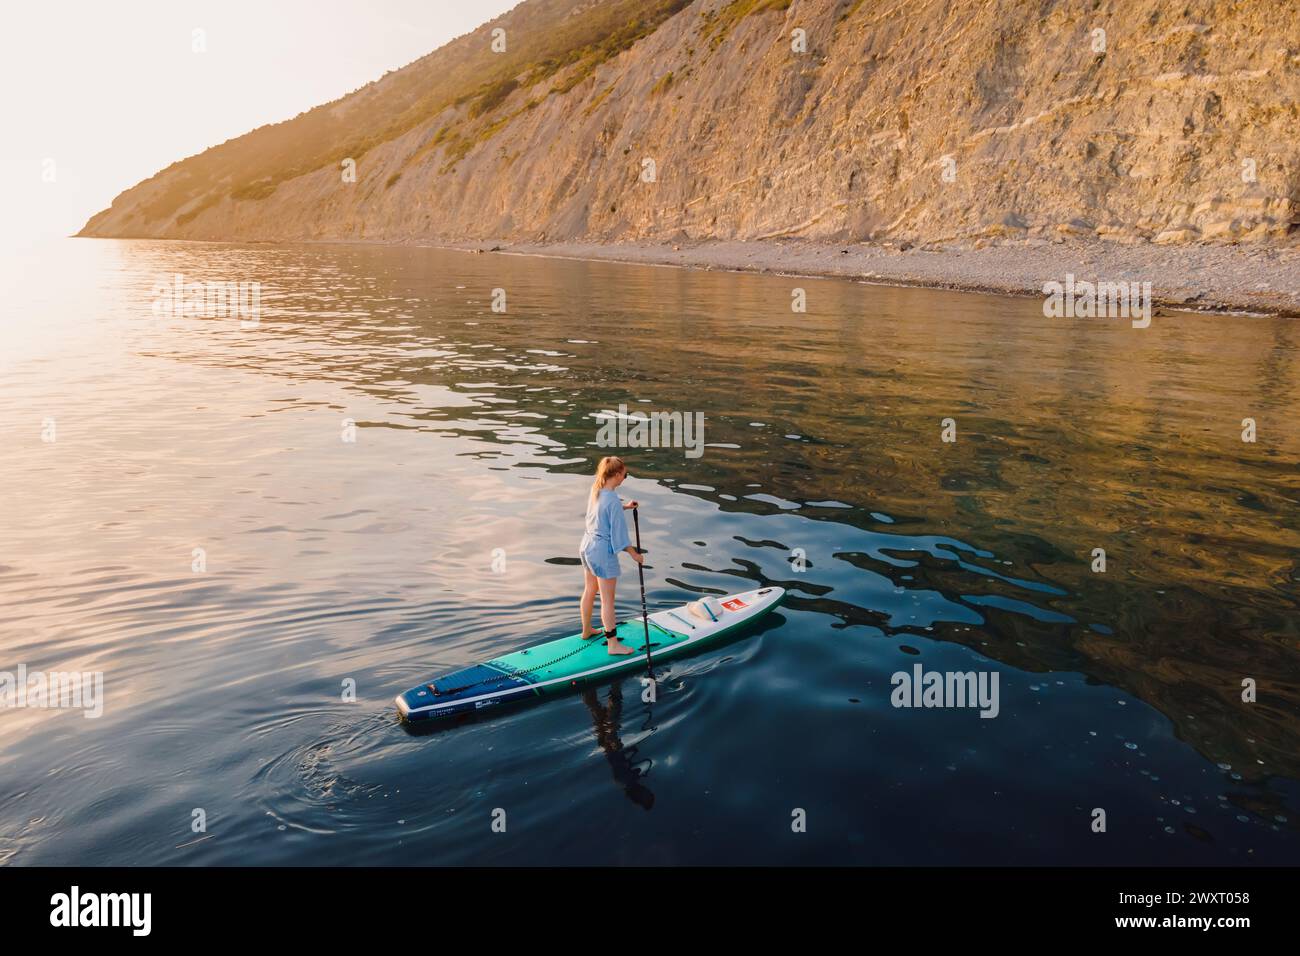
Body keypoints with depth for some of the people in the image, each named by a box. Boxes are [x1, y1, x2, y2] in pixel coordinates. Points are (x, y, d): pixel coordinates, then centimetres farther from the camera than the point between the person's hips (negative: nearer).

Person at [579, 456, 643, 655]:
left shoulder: (594, 490, 0)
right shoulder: (613, 500, -24)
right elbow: (619, 533, -19)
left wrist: (625, 506, 16)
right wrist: (634, 554, -9)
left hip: (587, 546, 9)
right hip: (603, 551, -9)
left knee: (589, 590, 24)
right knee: (607, 599, 0)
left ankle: (586, 630, 41)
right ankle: (613, 644, 8)